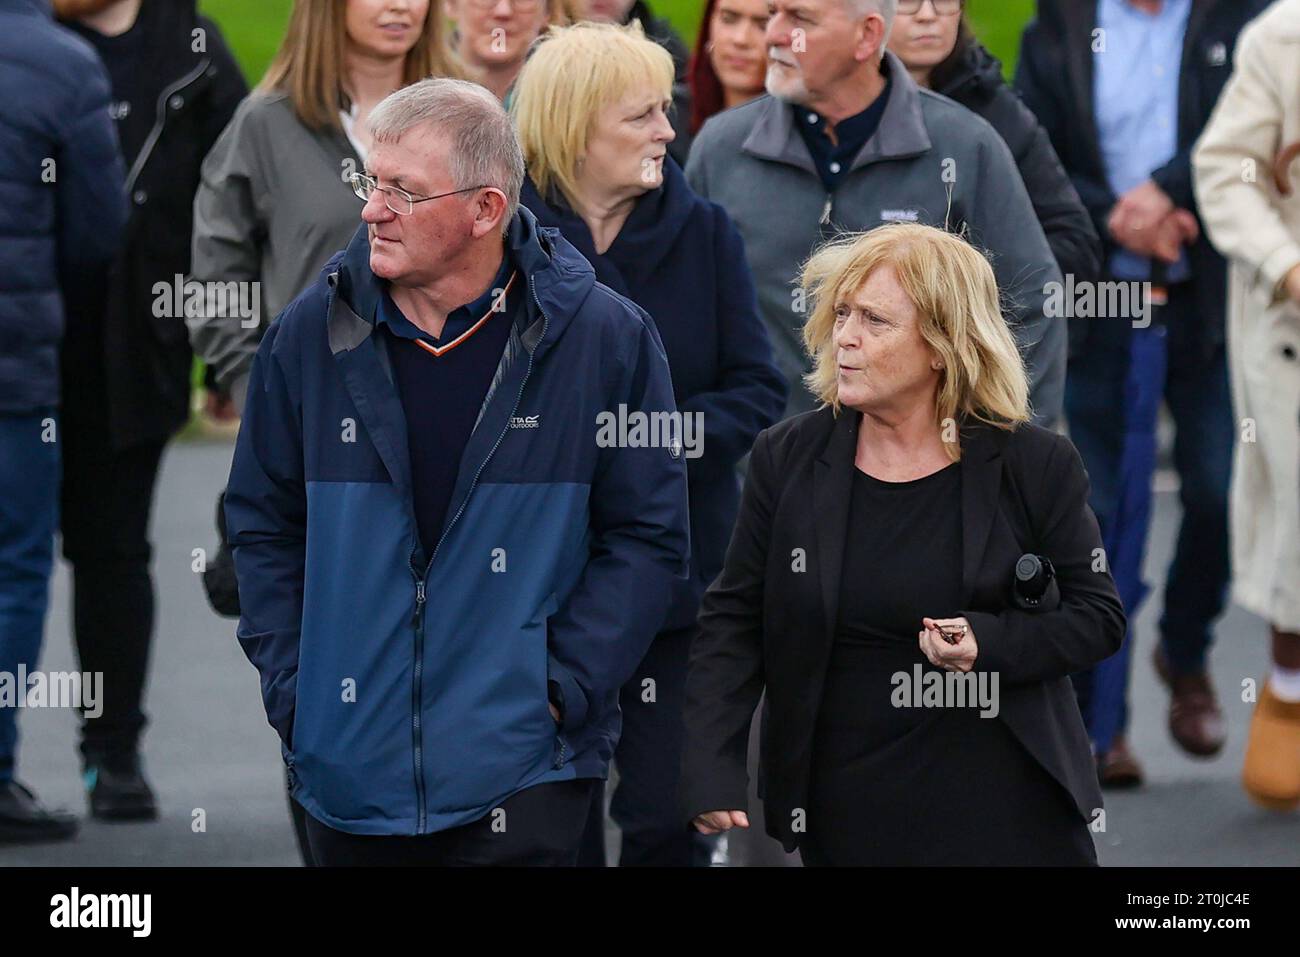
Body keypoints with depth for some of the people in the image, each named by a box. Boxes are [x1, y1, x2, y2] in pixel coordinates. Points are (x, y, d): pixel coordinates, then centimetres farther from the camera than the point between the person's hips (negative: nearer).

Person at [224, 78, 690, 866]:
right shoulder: (313, 333, 2)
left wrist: (558, 689, -9)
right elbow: (264, 527, 11)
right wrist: (291, 688, 2)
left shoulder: (607, 339, -5)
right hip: (346, 766, 3)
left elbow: (649, 539, -2)